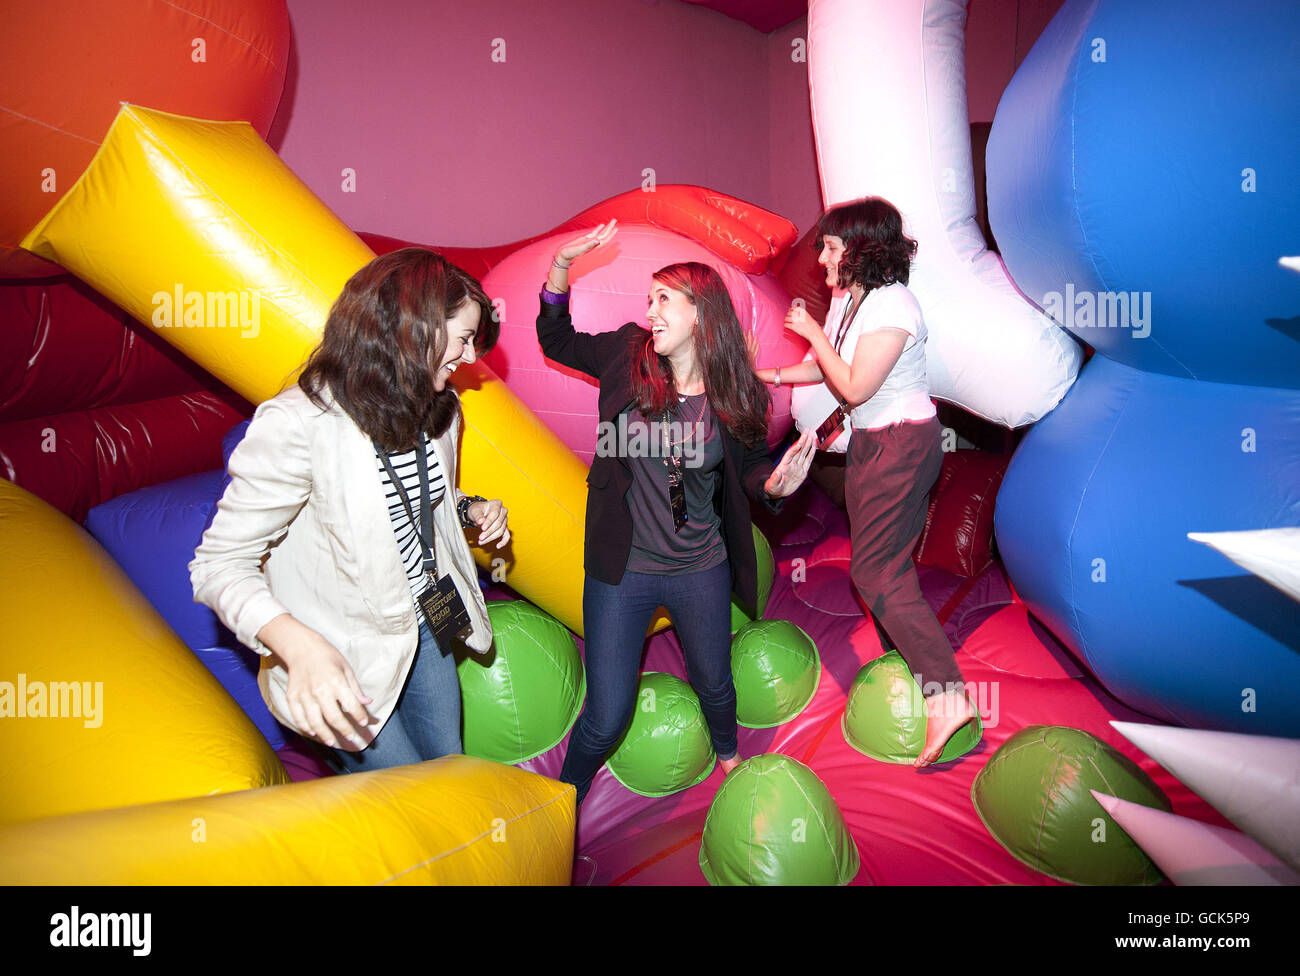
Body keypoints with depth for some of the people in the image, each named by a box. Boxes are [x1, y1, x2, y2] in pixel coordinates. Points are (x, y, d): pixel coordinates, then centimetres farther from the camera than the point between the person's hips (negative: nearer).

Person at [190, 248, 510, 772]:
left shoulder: (438, 408, -1)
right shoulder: (299, 424, -25)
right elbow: (220, 565, -22)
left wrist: (470, 509, -2)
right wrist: (300, 646, -38)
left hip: (426, 629, 7)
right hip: (342, 661, -7)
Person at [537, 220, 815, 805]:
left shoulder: (735, 395, -7)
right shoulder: (628, 355, -8)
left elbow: (749, 467, 4)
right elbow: (556, 341, 6)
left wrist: (774, 484, -19)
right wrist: (562, 263, -6)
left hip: (701, 572, 2)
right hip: (623, 567, -1)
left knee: (714, 683, 25)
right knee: (607, 717, 2)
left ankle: (728, 754, 61)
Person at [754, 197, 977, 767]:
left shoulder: (891, 308, -20)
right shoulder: (846, 298, 8)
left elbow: (855, 387, -23)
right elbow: (828, 366, 20)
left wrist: (813, 333, -14)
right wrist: (769, 375, 17)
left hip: (902, 444, -9)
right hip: (868, 442, 9)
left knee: (875, 571, -11)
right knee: (884, 563, 16)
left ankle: (948, 694, -9)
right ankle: (905, 661, 32)